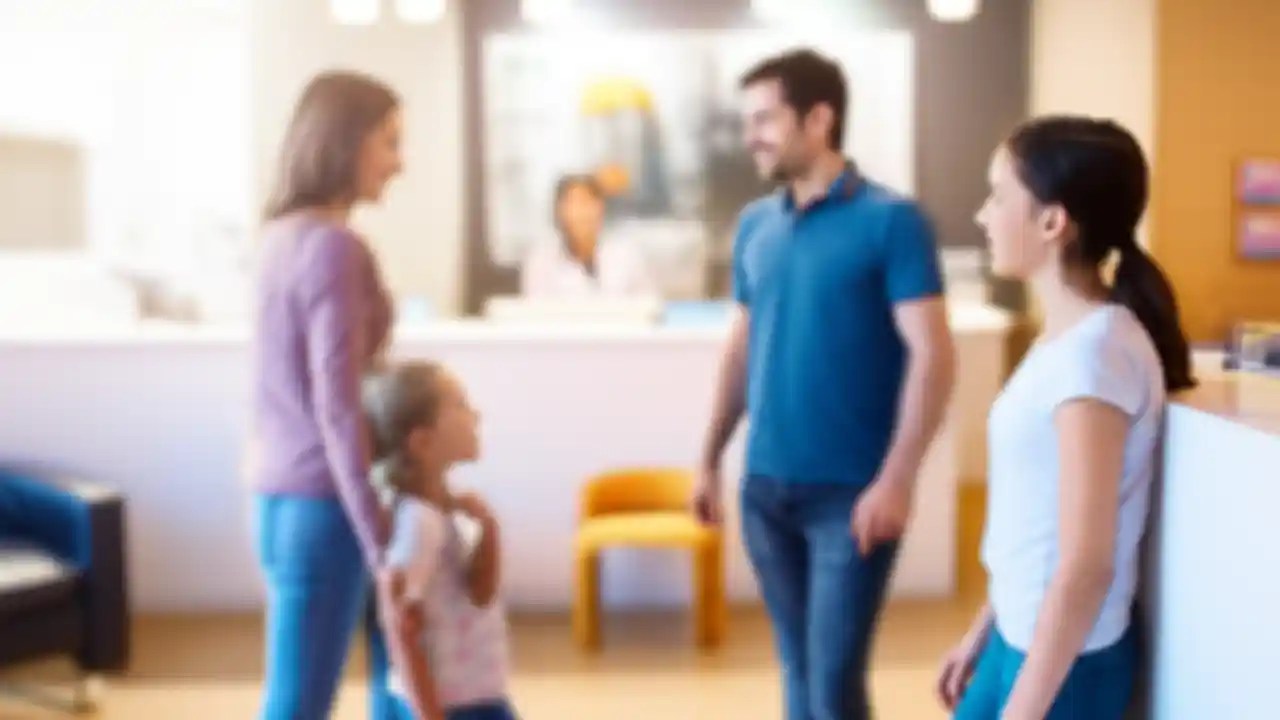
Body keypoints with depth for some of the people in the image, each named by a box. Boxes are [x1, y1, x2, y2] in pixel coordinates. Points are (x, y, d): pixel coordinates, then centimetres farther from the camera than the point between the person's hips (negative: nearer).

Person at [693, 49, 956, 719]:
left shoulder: (891, 220, -9)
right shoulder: (754, 224, 7)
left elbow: (931, 356, -13)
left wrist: (895, 479, -19)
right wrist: (710, 459, 14)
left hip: (851, 491, -5)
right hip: (766, 486, 5)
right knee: (796, 666, 14)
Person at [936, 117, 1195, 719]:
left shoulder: (1093, 350, -23)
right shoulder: (1065, 336, 5)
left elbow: (1086, 566, -23)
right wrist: (982, 632, 20)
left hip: (1065, 666, -9)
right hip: (1023, 640, 9)